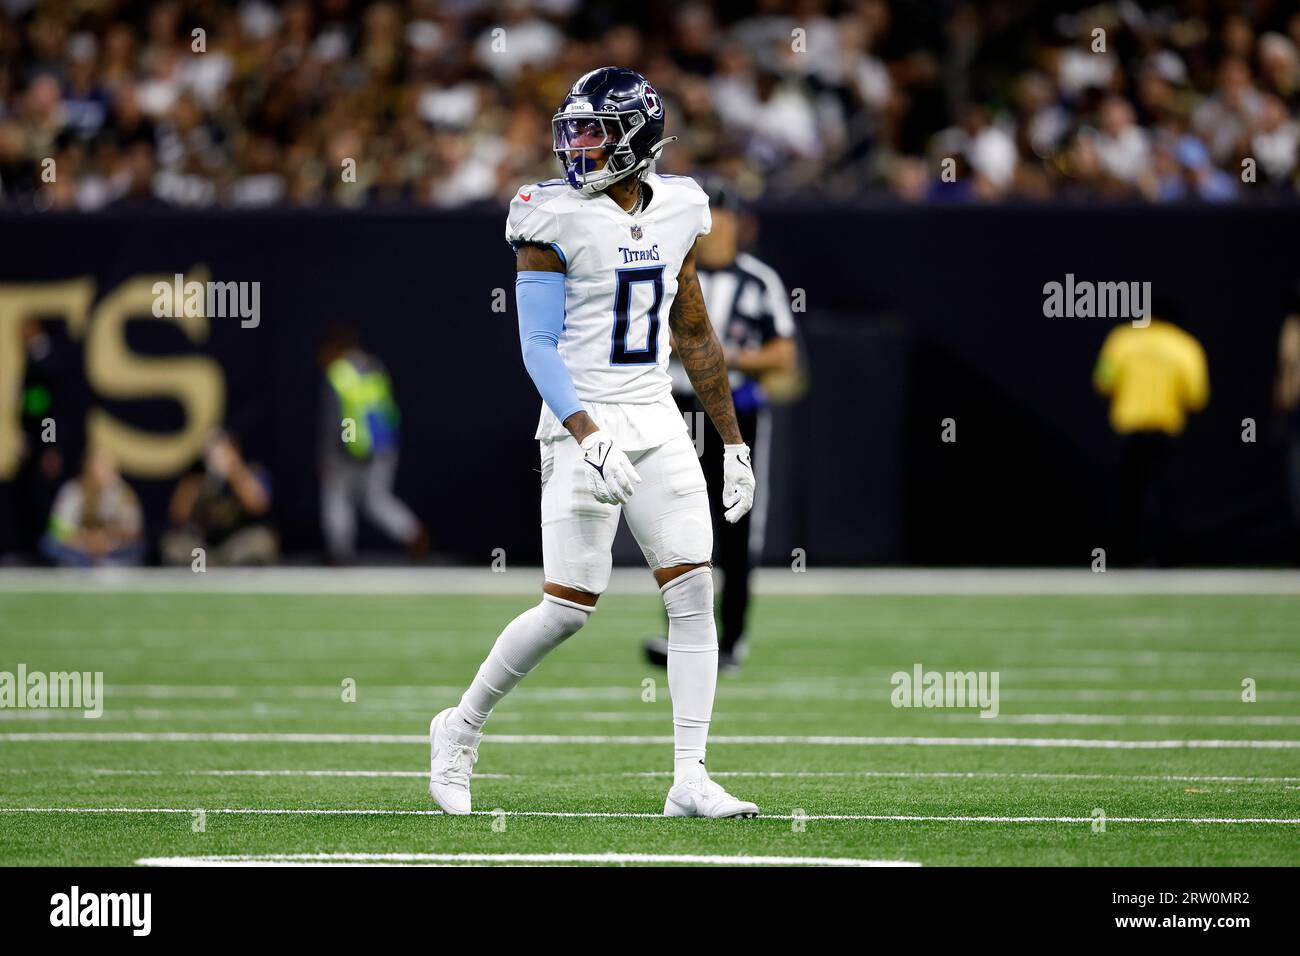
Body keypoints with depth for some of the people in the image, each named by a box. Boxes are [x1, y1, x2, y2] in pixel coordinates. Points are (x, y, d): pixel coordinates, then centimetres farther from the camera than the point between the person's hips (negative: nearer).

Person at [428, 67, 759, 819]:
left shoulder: (675, 210, 7)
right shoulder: (556, 219, -9)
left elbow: (697, 338, 16)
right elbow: (539, 347, -13)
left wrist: (734, 442, 15)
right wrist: (589, 438, -25)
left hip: (658, 424, 5)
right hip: (586, 424, -5)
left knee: (695, 593, -4)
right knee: (570, 608, -5)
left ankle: (691, 779, -2)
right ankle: (462, 728, 17)